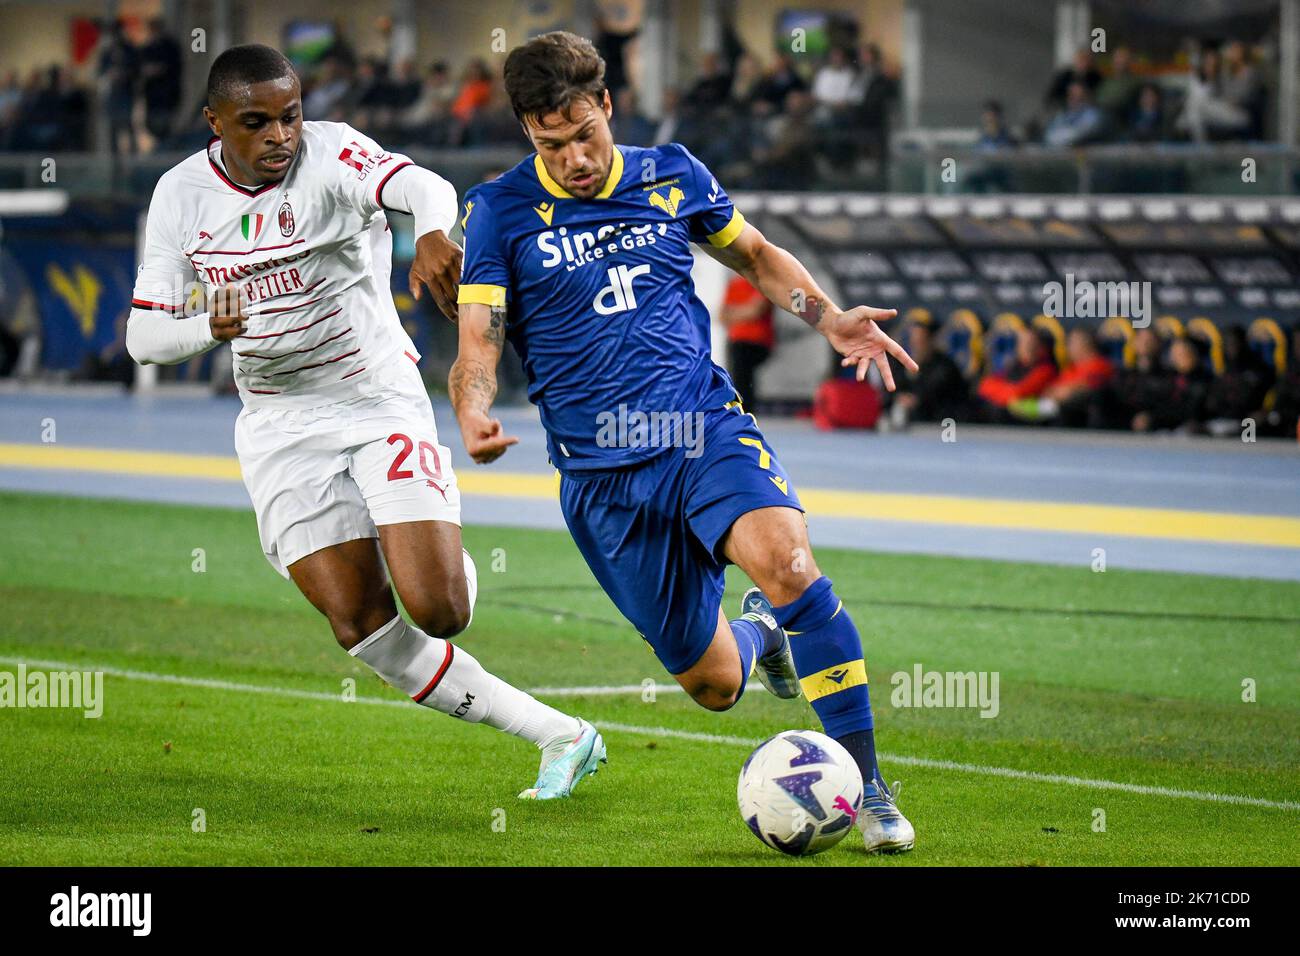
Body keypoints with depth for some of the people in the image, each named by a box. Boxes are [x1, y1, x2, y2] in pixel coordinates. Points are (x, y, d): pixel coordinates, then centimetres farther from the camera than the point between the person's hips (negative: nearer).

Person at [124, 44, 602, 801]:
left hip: (381, 403, -3)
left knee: (439, 610, -15)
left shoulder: (331, 155, -15)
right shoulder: (181, 196, -1)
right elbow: (145, 334, -1)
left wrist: (435, 231, -60)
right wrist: (210, 330, -24)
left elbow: (424, 188, -36)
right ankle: (558, 735, -3)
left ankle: (444, 562, 27)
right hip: (281, 427, 3)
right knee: (361, 623, -11)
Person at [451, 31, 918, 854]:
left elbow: (755, 254, 23)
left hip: (709, 430, 1)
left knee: (789, 563, -30)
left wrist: (829, 317, 5)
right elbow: (479, 346, -6)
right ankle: (758, 632, 43)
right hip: (602, 475, 0)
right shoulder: (501, 213, -1)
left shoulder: (672, 176, 7)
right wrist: (475, 416, -28)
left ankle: (866, 787, -20)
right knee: (714, 683, 2)